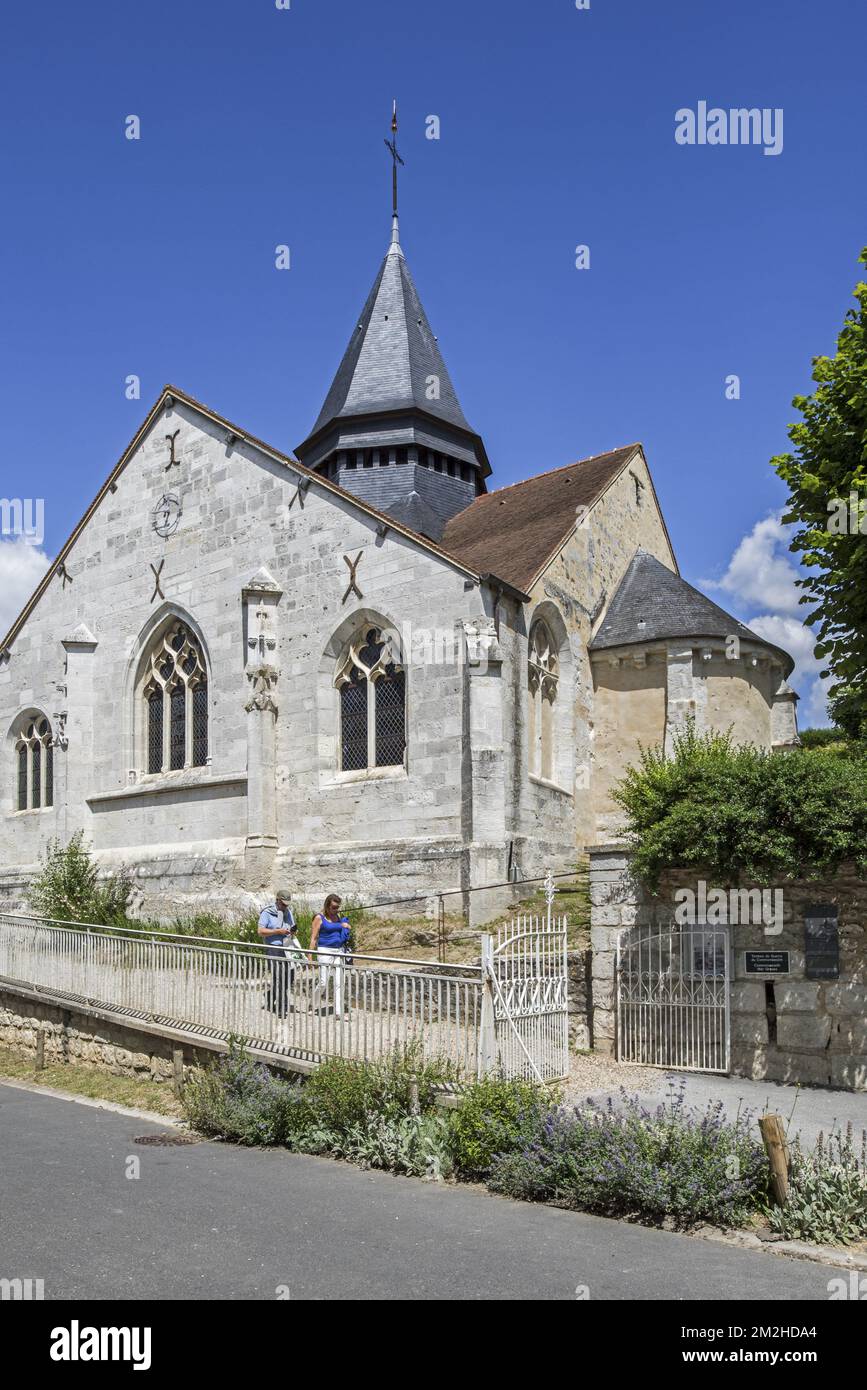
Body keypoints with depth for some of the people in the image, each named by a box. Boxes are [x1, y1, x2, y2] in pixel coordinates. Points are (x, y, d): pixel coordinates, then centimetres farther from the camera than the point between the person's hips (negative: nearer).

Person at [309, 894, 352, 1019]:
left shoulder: (338, 917, 11)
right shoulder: (319, 918, -5)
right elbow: (313, 938, -7)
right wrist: (310, 958, -11)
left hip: (339, 951, 5)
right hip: (325, 951, -5)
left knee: (338, 983, 2)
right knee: (323, 983, -8)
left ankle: (338, 1012, 5)